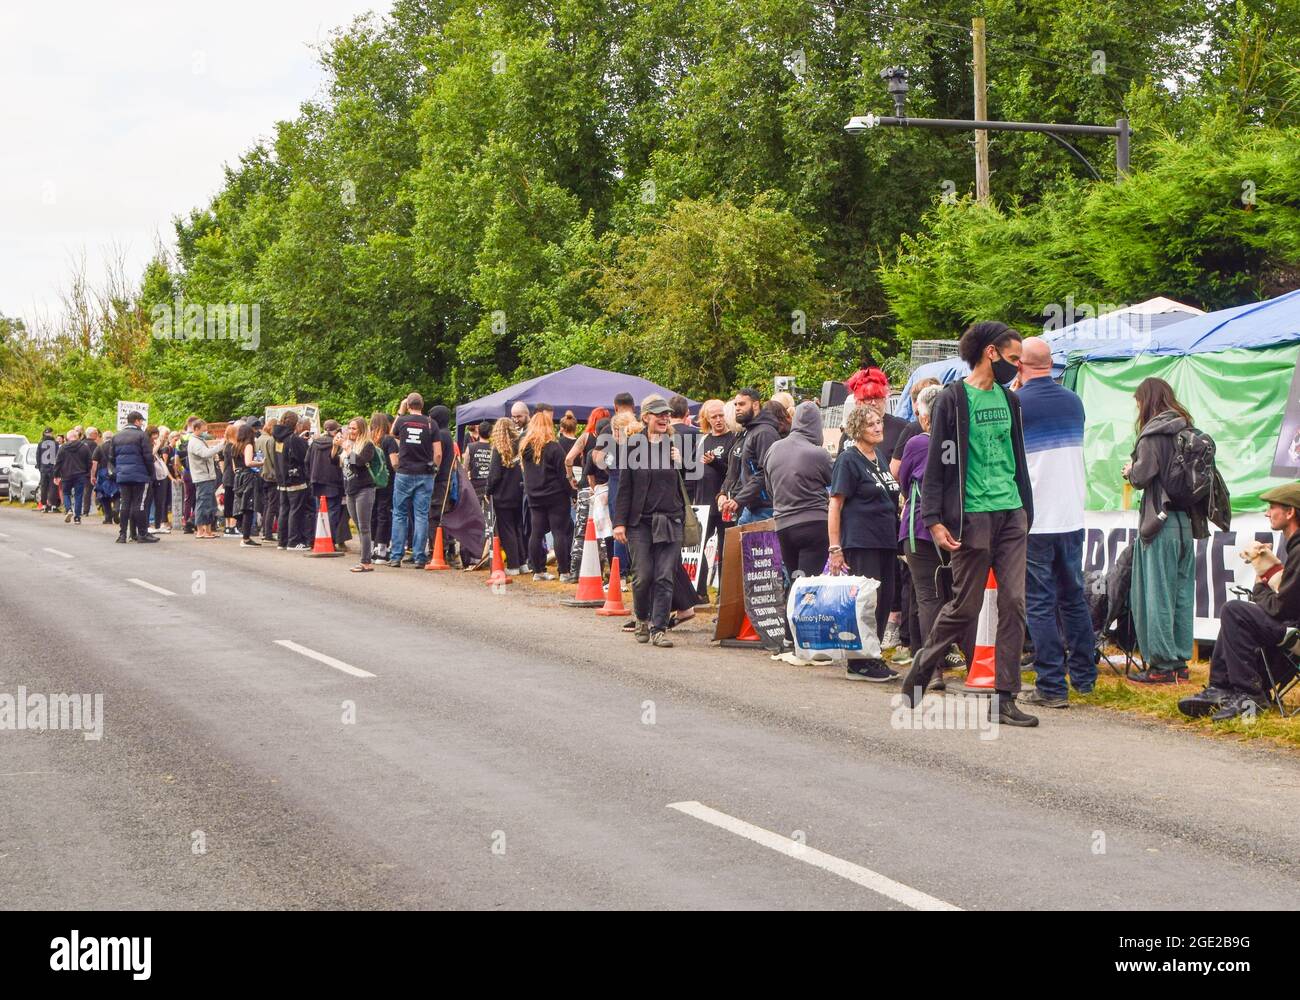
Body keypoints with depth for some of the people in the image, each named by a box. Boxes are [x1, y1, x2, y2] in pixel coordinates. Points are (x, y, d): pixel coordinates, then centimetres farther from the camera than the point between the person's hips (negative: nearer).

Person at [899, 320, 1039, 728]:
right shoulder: (953, 399, -5)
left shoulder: (1008, 400, 14)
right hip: (973, 517, -6)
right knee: (966, 606, -1)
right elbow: (937, 463, -7)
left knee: (1013, 603, -1)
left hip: (1011, 515, 6)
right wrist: (934, 520, -12)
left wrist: (1026, 510, 18)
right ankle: (916, 678, 18)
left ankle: (1004, 699, 2)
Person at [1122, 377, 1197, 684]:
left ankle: (1161, 665, -3)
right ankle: (1179, 662, 15)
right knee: (1182, 594, 10)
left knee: (1156, 595, -3)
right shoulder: (1187, 432, 11)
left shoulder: (1153, 434, -10)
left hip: (1160, 522, -7)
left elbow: (1142, 476, -17)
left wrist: (1130, 471, 6)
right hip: (1186, 522, 7)